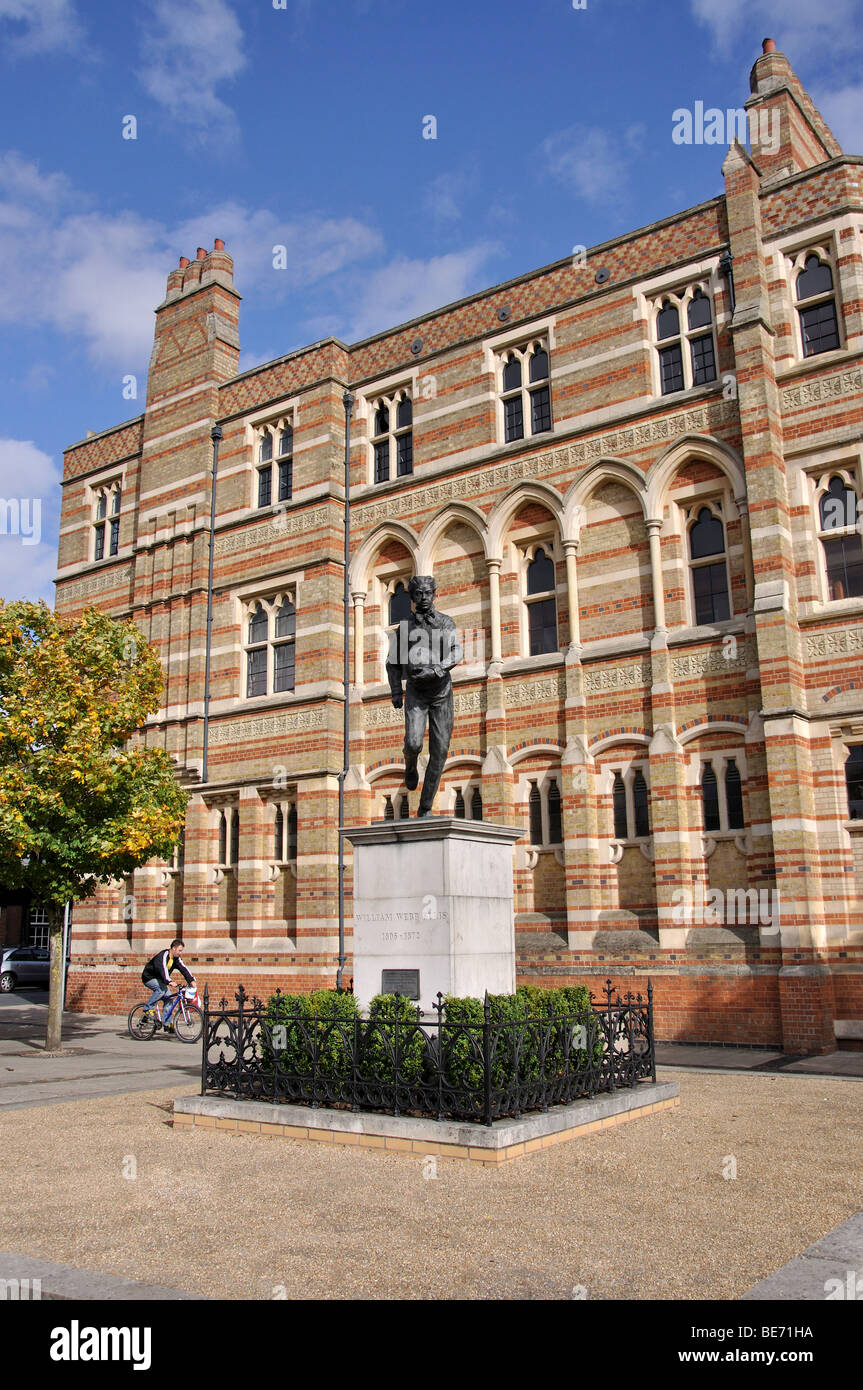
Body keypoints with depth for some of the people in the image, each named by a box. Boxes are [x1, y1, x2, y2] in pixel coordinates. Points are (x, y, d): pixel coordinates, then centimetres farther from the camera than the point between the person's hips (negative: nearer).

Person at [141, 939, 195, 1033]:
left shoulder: (176, 959, -3)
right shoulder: (163, 955, -27)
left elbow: (183, 969, -10)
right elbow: (163, 968, -41)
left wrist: (191, 980, -24)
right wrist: (169, 981, -55)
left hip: (160, 979, 8)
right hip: (149, 977, -8)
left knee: (168, 998, -4)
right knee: (162, 989, -33)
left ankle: (167, 1024, 1)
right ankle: (148, 1008, -19)